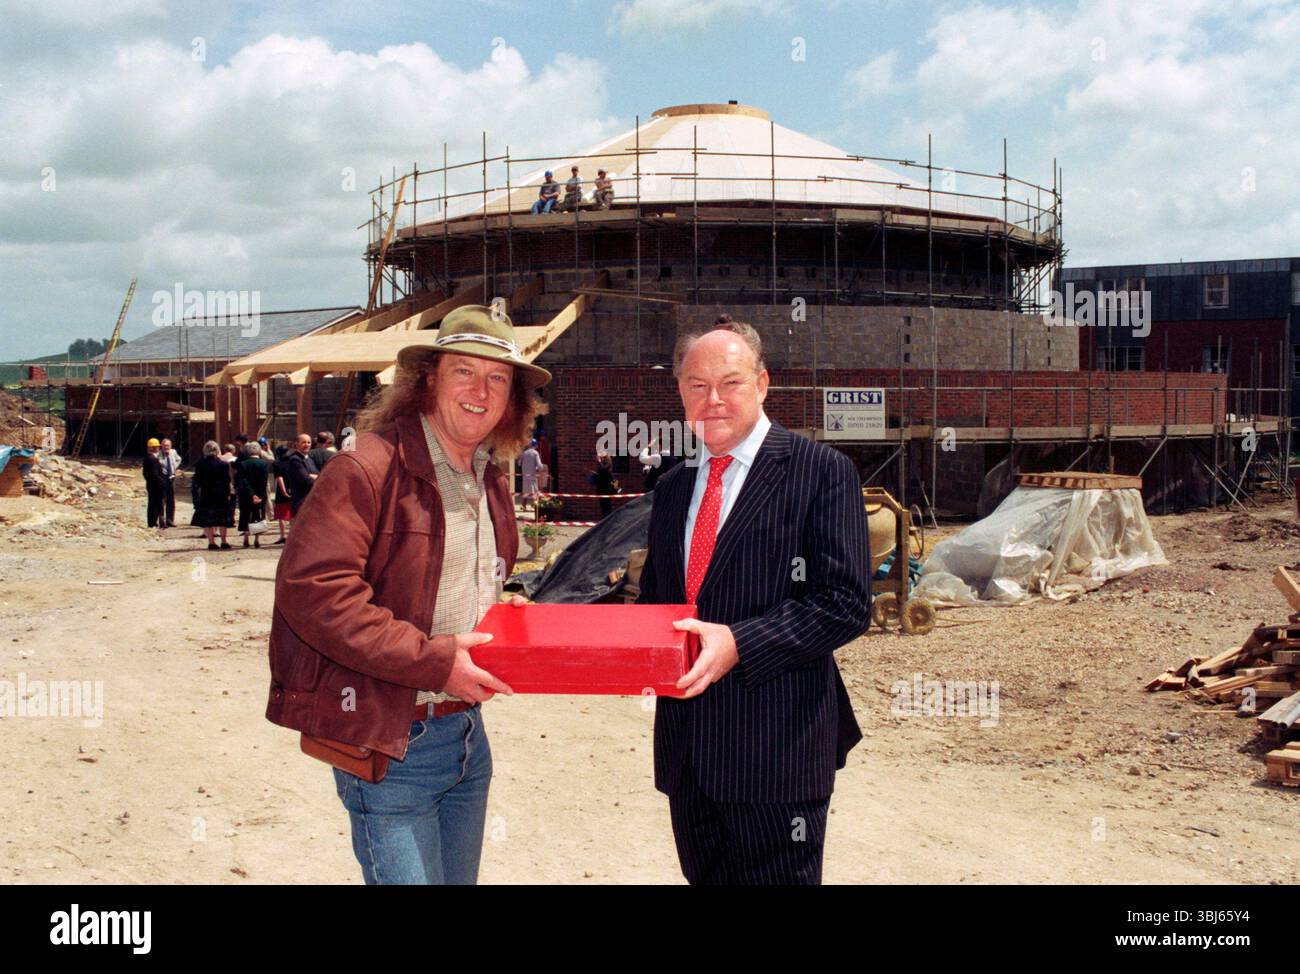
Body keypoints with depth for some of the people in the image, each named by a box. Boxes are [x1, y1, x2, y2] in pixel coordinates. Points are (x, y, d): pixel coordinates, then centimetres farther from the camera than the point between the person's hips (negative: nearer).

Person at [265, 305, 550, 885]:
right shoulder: (366, 470, -16)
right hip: (389, 744, -8)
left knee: (459, 877, 19)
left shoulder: (491, 483, 12)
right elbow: (311, 591, -25)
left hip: (467, 731, 8)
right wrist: (433, 661, -25)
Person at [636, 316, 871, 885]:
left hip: (777, 749, -6)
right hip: (686, 747, 6)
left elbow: (846, 603, -14)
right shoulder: (673, 487, 14)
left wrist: (738, 643, -23)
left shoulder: (821, 471, -7)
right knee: (704, 876, 16)